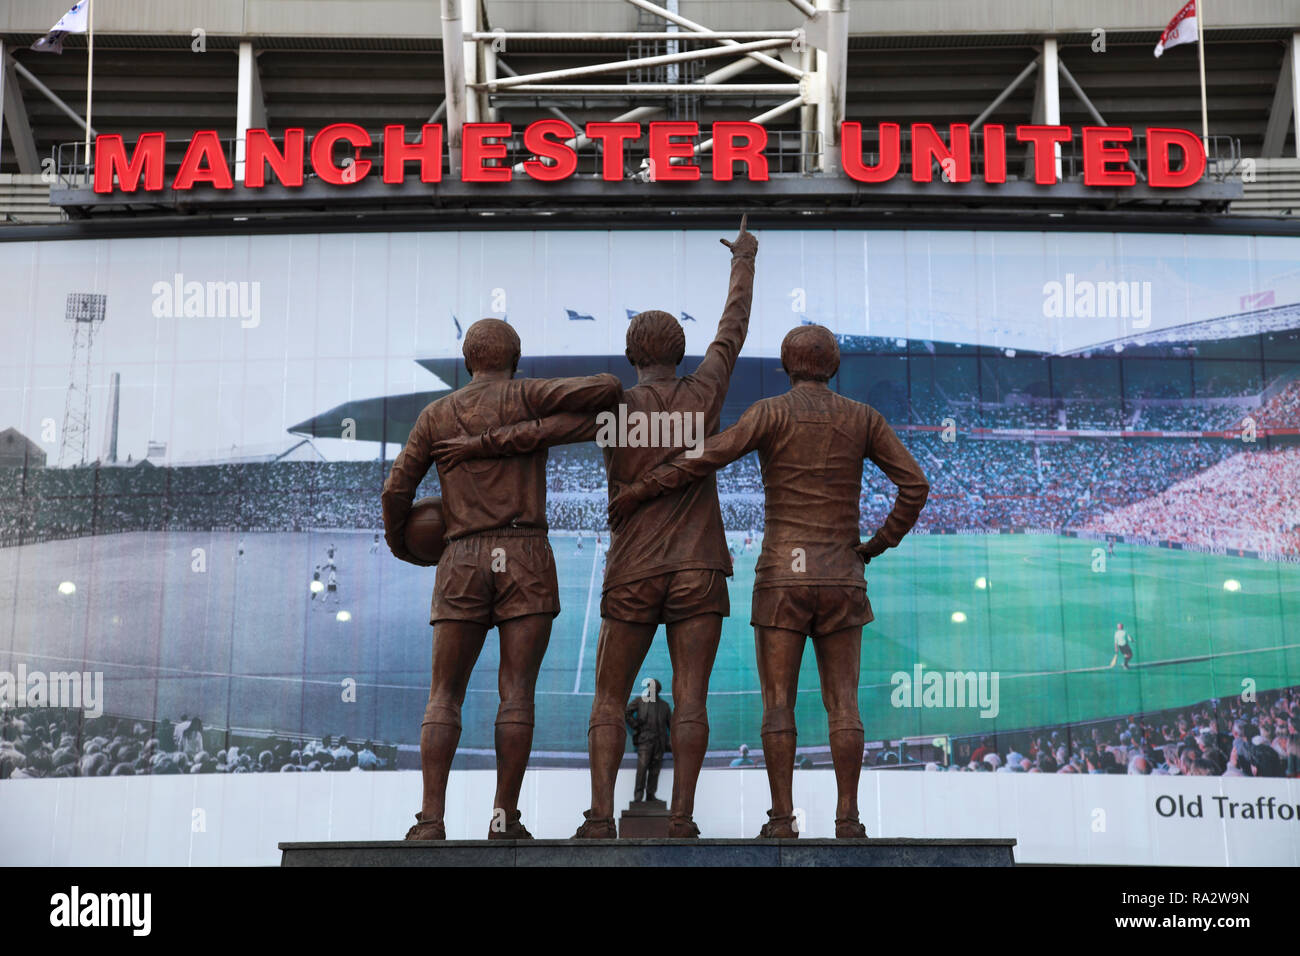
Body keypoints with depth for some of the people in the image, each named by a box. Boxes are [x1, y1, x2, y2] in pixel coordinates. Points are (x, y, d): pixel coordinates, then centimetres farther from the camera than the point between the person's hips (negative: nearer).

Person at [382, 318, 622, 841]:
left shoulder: (436, 414, 13)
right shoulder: (527, 395, 4)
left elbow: (396, 490, 10)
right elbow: (602, 389, -10)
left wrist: (399, 543, 31)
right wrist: (611, 396, 16)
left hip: (464, 563, 2)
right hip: (526, 558, -2)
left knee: (443, 697, 3)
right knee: (517, 694, -3)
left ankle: (431, 820, -9)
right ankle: (504, 820, -8)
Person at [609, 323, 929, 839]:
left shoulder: (771, 412, -2)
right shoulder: (863, 418, 7)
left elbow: (709, 456, -16)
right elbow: (915, 484, 2)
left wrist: (639, 489, -10)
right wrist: (879, 544, 12)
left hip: (782, 575, -2)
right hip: (840, 578, 2)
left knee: (778, 703, 0)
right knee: (842, 703, 3)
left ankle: (782, 818, -5)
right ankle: (847, 817, -4)